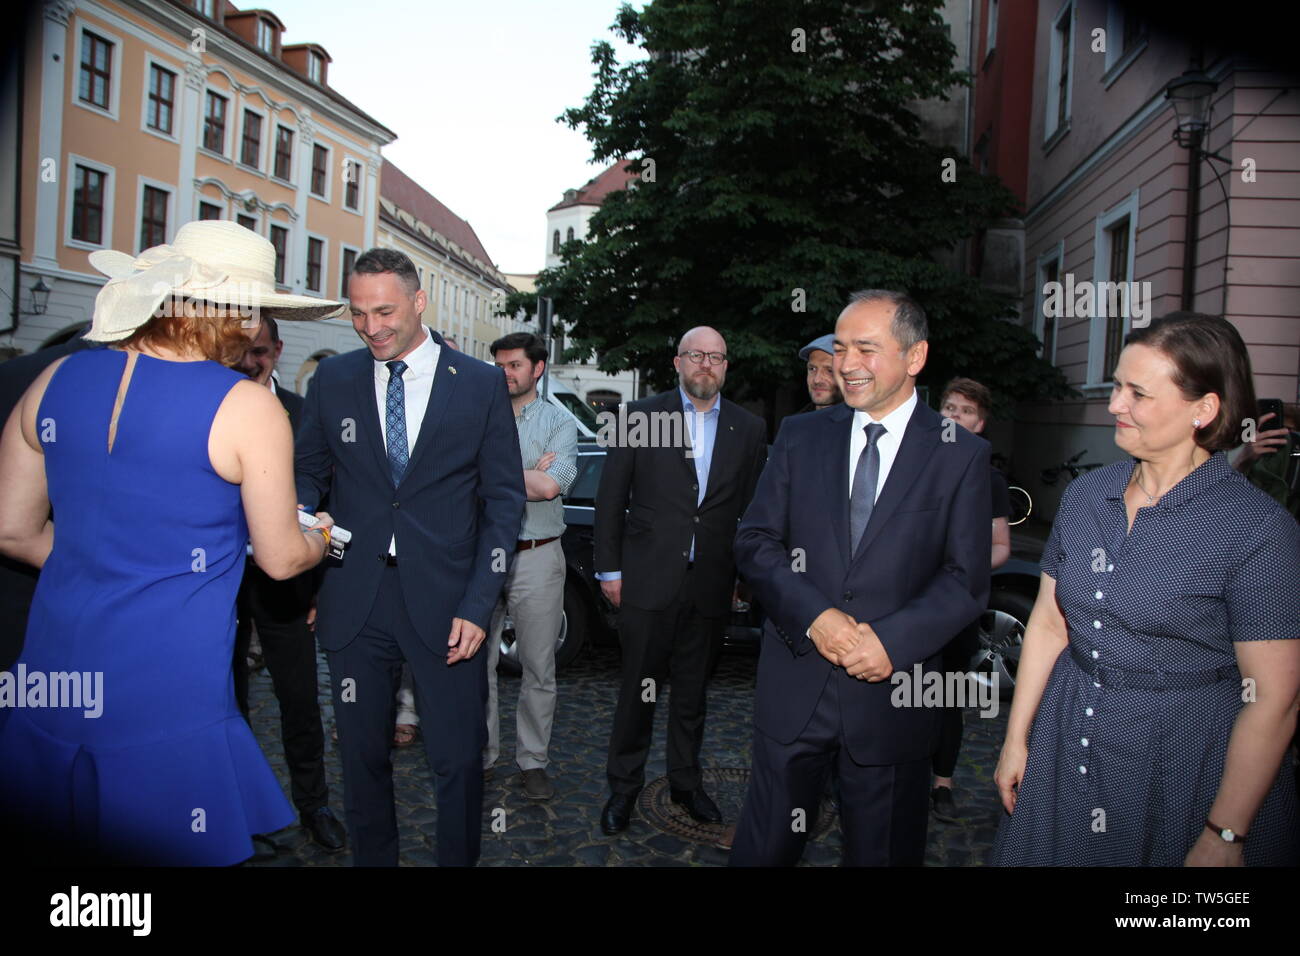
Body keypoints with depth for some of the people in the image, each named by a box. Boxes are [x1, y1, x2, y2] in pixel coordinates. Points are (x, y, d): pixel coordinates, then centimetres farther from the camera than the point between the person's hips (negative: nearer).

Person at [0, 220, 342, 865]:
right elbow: (280, 559, -4)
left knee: (65, 869, 21)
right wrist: (322, 537, 18)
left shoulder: (56, 381, 3)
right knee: (171, 852, 12)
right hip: (169, 694, -5)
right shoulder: (247, 408, -13)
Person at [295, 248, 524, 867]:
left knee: (459, 760, 4)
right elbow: (308, 470, 14)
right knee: (362, 757, 14)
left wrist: (478, 604, -8)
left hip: (443, 605, -2)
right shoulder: (332, 380, 6)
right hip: (354, 602, 2)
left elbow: (505, 500, 0)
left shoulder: (481, 385, -1)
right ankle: (372, 858, 34)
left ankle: (459, 859, 26)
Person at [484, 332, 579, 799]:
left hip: (536, 559, -2)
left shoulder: (558, 423, 1)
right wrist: (530, 473, -11)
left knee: (538, 669, 7)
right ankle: (480, 755, 24)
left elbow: (551, 487, -15)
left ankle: (533, 761, 21)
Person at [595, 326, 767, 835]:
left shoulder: (749, 428, 5)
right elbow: (611, 496, 0)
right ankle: (624, 787, 25)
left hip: (710, 584, 2)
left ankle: (686, 782, 33)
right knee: (638, 689, 9)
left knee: (692, 692, 16)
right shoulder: (641, 416, 0)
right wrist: (609, 568, -3)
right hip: (648, 581, -2)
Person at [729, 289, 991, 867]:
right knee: (765, 847, 12)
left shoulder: (961, 455, -2)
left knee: (883, 852, 16)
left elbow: (967, 579, -4)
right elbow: (755, 541, 0)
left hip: (892, 696, -1)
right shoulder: (799, 436, 4)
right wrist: (814, 615, -15)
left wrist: (892, 639, -19)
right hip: (793, 686, 1)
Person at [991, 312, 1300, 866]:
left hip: (1191, 756, -4)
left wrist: (1224, 838, -13)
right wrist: (1017, 737, 5)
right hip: (1069, 746, 5)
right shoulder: (1086, 495, 0)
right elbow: (1049, 622, 5)